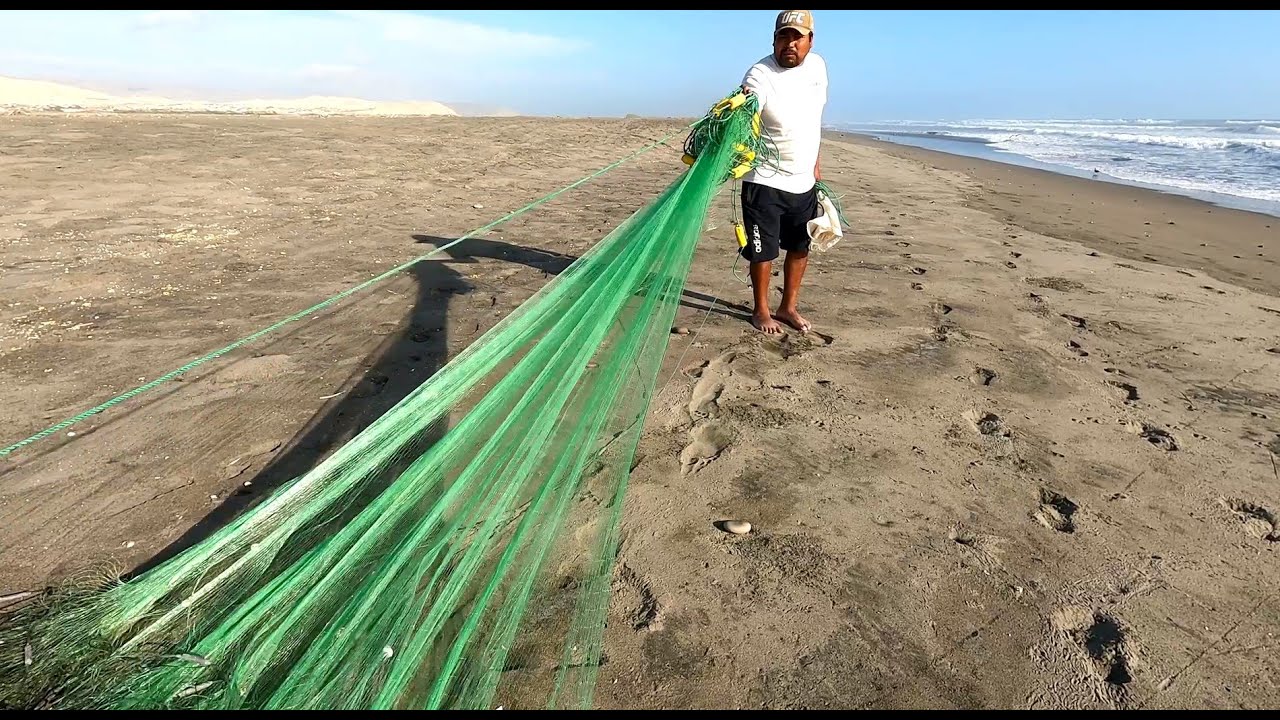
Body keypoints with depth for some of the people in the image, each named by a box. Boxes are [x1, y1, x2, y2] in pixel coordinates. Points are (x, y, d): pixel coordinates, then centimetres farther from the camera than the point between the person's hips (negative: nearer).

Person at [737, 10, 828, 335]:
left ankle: (788, 306, 29)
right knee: (764, 250, 1)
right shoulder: (760, 75, -17)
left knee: (800, 247, 13)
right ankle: (761, 311, 20)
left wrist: (815, 161, 19)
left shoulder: (817, 65, 4)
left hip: (804, 180, 6)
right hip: (766, 181, -6)